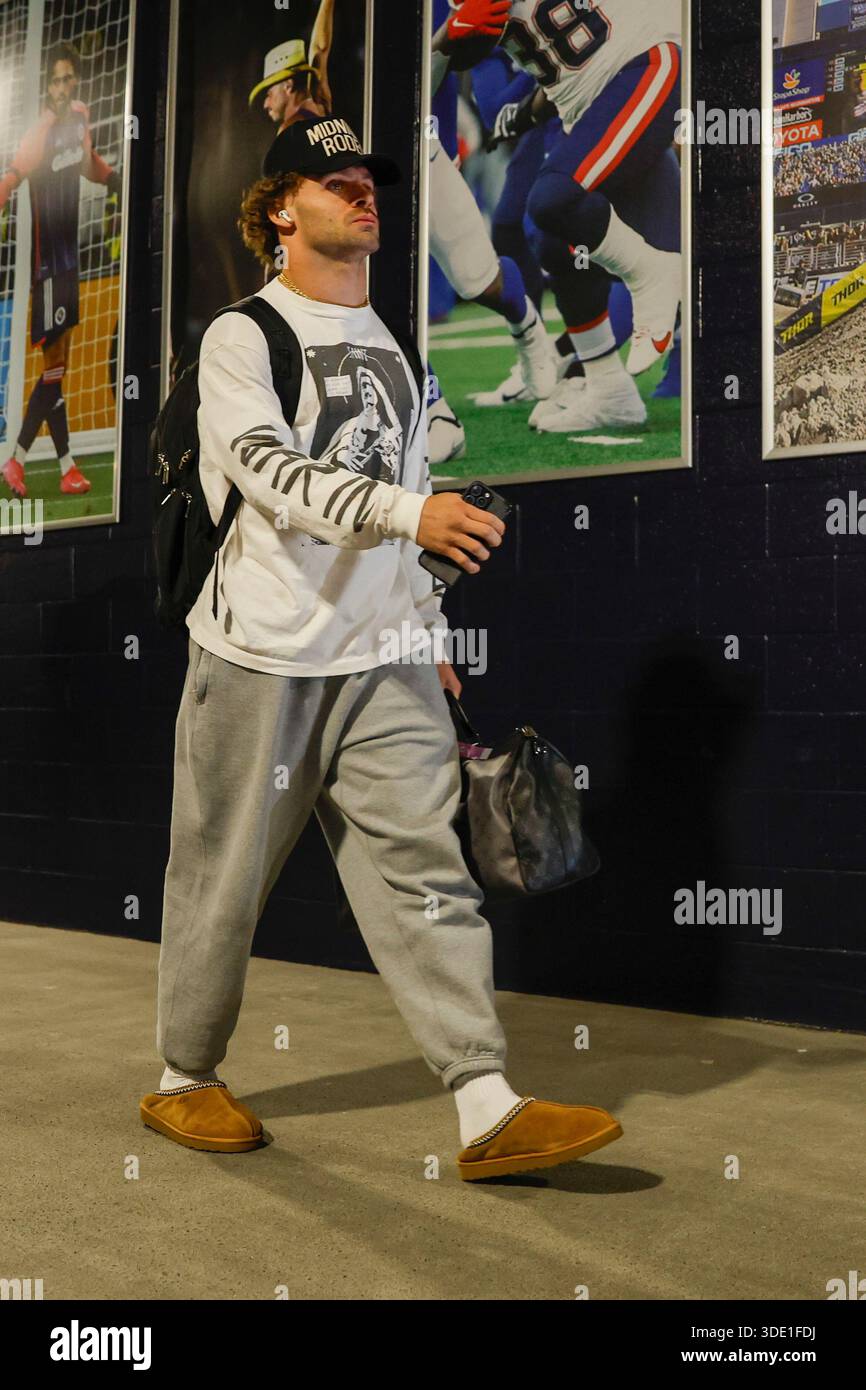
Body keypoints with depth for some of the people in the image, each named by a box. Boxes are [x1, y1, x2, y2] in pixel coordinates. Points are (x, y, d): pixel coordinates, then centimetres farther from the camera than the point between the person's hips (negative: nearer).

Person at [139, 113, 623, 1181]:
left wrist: (428, 633, 19)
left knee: (427, 869, -3)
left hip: (381, 662, 5)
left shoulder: (390, 349, 20)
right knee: (222, 881, 5)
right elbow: (271, 471, -19)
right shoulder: (243, 337, -1)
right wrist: (411, 510, -33)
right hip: (260, 659, -5)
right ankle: (183, 1081, 25)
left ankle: (488, 1110, -4)